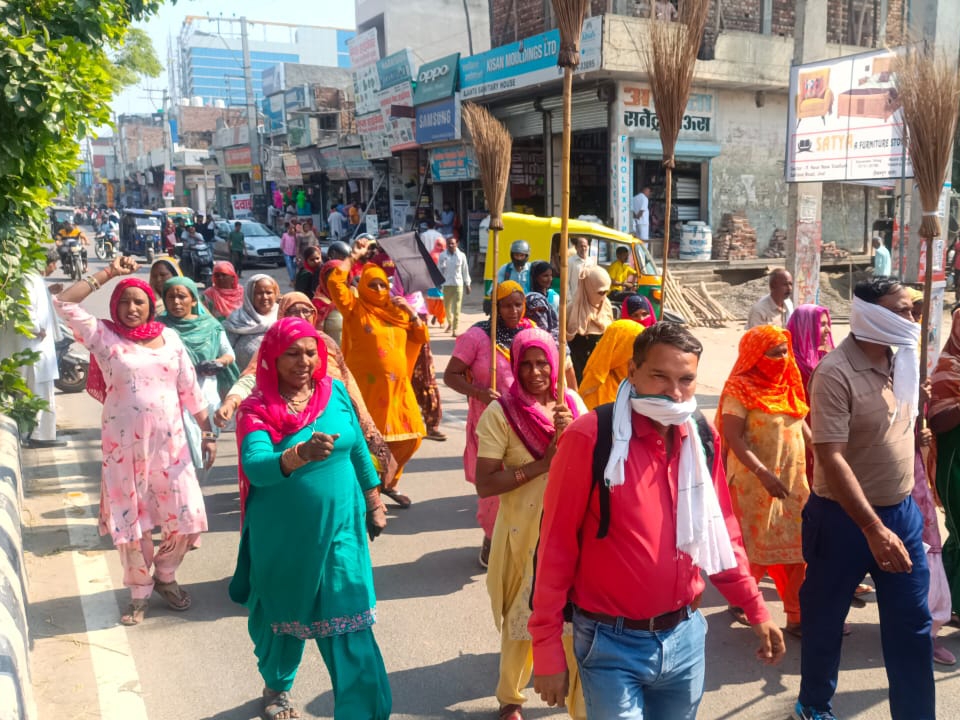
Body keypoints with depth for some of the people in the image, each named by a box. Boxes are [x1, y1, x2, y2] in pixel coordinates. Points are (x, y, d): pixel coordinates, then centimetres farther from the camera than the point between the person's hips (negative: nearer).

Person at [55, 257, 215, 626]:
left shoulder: (169, 337, 4)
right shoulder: (104, 336, -2)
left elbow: (190, 389, 6)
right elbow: (63, 303, -10)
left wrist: (208, 432, 5)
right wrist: (108, 273, -7)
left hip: (170, 443, 2)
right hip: (124, 447, -2)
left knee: (187, 517, 5)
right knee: (131, 524, 9)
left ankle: (164, 575, 31)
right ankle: (140, 592, 29)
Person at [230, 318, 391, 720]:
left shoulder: (336, 392, -3)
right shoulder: (256, 410, -13)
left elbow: (358, 450, 9)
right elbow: (256, 467, -31)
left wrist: (374, 505, 13)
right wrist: (300, 454, -49)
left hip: (340, 527, 2)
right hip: (283, 533, -1)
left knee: (350, 624, -1)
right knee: (283, 615, 19)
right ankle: (277, 688, 47)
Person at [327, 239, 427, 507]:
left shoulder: (396, 311, 13)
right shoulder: (356, 308, -1)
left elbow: (421, 339, 11)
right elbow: (335, 282, -15)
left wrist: (411, 313, -3)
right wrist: (354, 256, -12)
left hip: (398, 384, 6)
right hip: (367, 385, -5)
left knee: (411, 436, 9)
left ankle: (389, 482, 28)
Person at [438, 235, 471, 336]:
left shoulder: (461, 255, -2)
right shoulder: (442, 255, 0)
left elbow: (465, 270, 5)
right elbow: (439, 270, 3)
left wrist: (467, 284, 7)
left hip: (458, 284, -2)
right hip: (446, 284, 2)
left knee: (456, 308, -7)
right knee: (447, 306, 14)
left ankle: (455, 329, -4)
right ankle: (450, 323, 41)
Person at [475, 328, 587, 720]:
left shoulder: (572, 403, 0)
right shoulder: (500, 413, -13)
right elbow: (484, 484, -18)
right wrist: (543, 464, -22)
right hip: (524, 532, -3)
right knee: (522, 619, 13)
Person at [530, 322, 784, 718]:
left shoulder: (703, 437, 0)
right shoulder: (590, 437, -17)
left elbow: (722, 533, 12)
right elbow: (556, 545, -13)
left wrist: (756, 611, 12)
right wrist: (547, 648, -11)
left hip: (685, 635, 6)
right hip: (612, 642, -5)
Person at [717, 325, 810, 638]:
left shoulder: (788, 384, 8)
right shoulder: (740, 389, -14)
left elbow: (800, 423, 16)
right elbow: (733, 438, -20)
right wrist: (763, 474, -27)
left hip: (793, 479, 7)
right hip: (755, 482, -7)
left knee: (796, 547, 9)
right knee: (757, 547, 6)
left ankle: (799, 615, 19)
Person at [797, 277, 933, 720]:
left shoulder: (901, 361, 2)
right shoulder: (835, 373, -21)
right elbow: (831, 458, -25)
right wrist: (874, 529, -28)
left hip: (901, 511, 6)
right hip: (844, 518, -6)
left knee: (912, 625, 12)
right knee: (825, 620, 13)